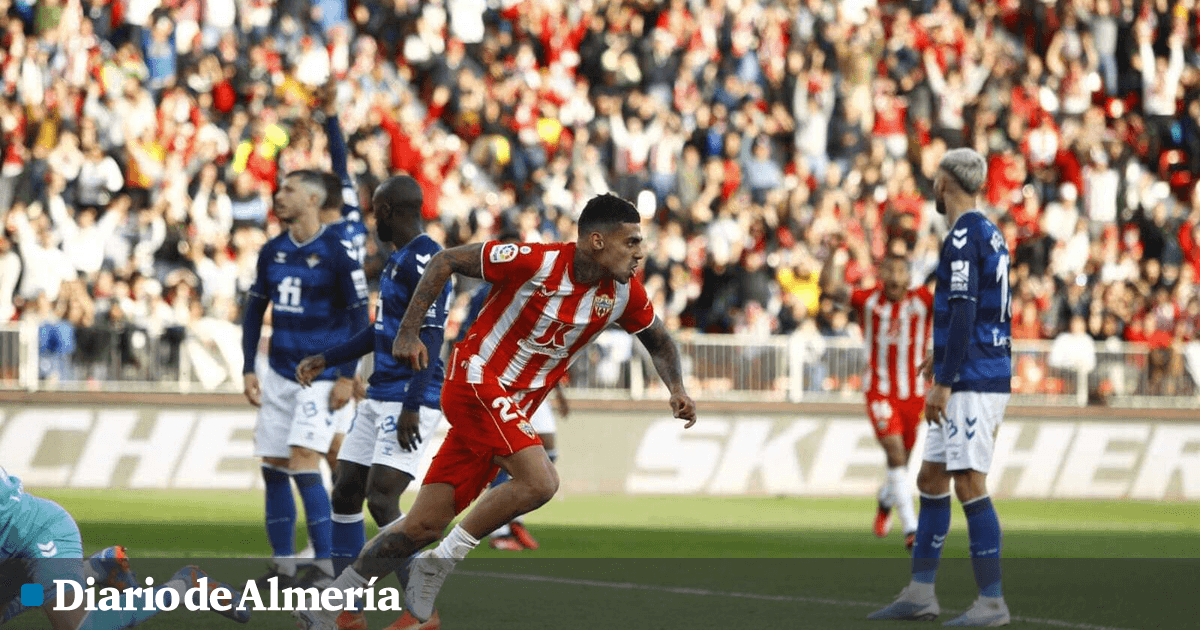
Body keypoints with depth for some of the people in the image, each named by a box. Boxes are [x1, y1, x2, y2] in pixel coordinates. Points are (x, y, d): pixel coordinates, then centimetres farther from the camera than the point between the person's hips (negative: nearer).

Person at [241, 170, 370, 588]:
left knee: (303, 460, -16)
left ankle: (325, 565, -10)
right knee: (273, 468, 4)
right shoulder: (273, 251, 9)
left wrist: (347, 376, -11)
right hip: (280, 375, 7)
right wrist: (248, 370, 11)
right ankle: (282, 565, 11)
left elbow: (358, 317, -7)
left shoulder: (335, 252, -9)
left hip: (322, 375, -7)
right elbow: (255, 311, 17)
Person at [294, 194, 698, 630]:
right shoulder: (535, 262, -20)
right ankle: (441, 562, -11)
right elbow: (446, 261, -11)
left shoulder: (625, 293, -2)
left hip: (513, 410, 6)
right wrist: (408, 332, -14)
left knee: (423, 528, 4)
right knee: (540, 482, -26)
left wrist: (676, 388, -1)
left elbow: (658, 340, 18)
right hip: (476, 380, -6)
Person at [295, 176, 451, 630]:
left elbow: (429, 337, -21)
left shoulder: (425, 259, -15)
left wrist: (412, 405, -25)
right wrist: (325, 360, 27)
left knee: (382, 499, -17)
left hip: (410, 398, -10)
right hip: (379, 396, 10)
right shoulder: (397, 260, 17)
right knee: (345, 494, 9)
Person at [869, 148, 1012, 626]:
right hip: (982, 376, 10)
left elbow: (963, 314, -20)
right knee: (931, 479, 13)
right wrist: (945, 354, 34)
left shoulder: (963, 237, -14)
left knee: (969, 484, -9)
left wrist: (944, 384, -20)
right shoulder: (991, 234, 16)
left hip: (973, 380, -10)